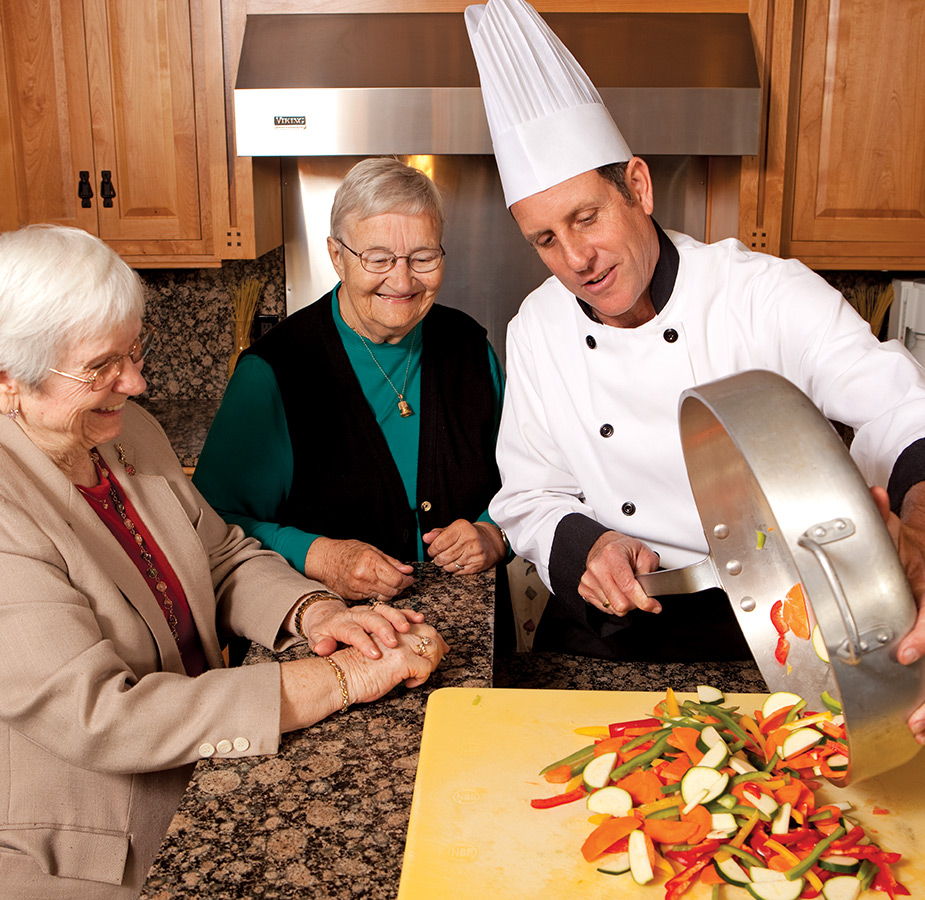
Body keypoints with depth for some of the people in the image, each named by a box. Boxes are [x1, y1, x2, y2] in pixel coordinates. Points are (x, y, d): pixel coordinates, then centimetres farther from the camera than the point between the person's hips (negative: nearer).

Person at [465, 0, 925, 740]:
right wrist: (582, 545, -16)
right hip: (605, 628, 2)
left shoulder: (770, 295, -12)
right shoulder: (537, 330, 0)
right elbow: (528, 496, 7)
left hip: (767, 629, -2)